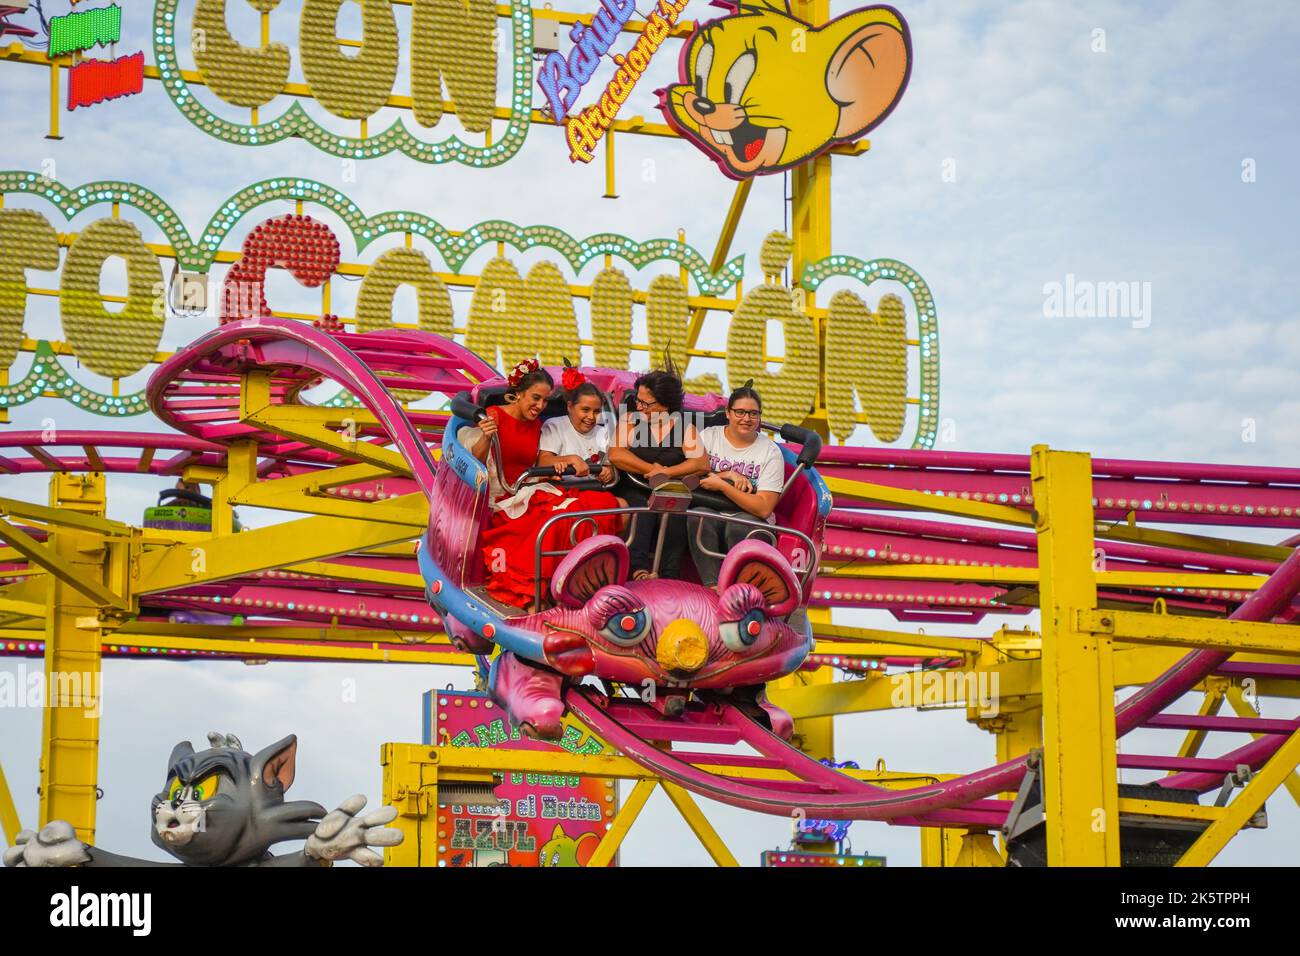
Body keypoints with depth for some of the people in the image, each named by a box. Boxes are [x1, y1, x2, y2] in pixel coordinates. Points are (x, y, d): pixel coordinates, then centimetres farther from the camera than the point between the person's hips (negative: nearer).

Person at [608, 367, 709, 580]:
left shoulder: (685, 427, 8)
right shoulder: (629, 421, 8)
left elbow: (702, 464, -4)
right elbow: (616, 455, -7)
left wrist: (667, 472, -14)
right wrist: (653, 469, -10)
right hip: (635, 492, 0)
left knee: (674, 513, -32)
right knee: (642, 511, -34)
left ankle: (670, 576, -36)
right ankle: (640, 568, -43)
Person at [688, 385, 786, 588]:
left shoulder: (771, 452, 1)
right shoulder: (708, 436, 9)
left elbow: (764, 509, -8)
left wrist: (722, 485, -13)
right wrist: (728, 475, -11)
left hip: (751, 521, -1)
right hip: (711, 513, 2)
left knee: (738, 525, -36)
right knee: (699, 517, -33)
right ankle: (712, 586, -40)